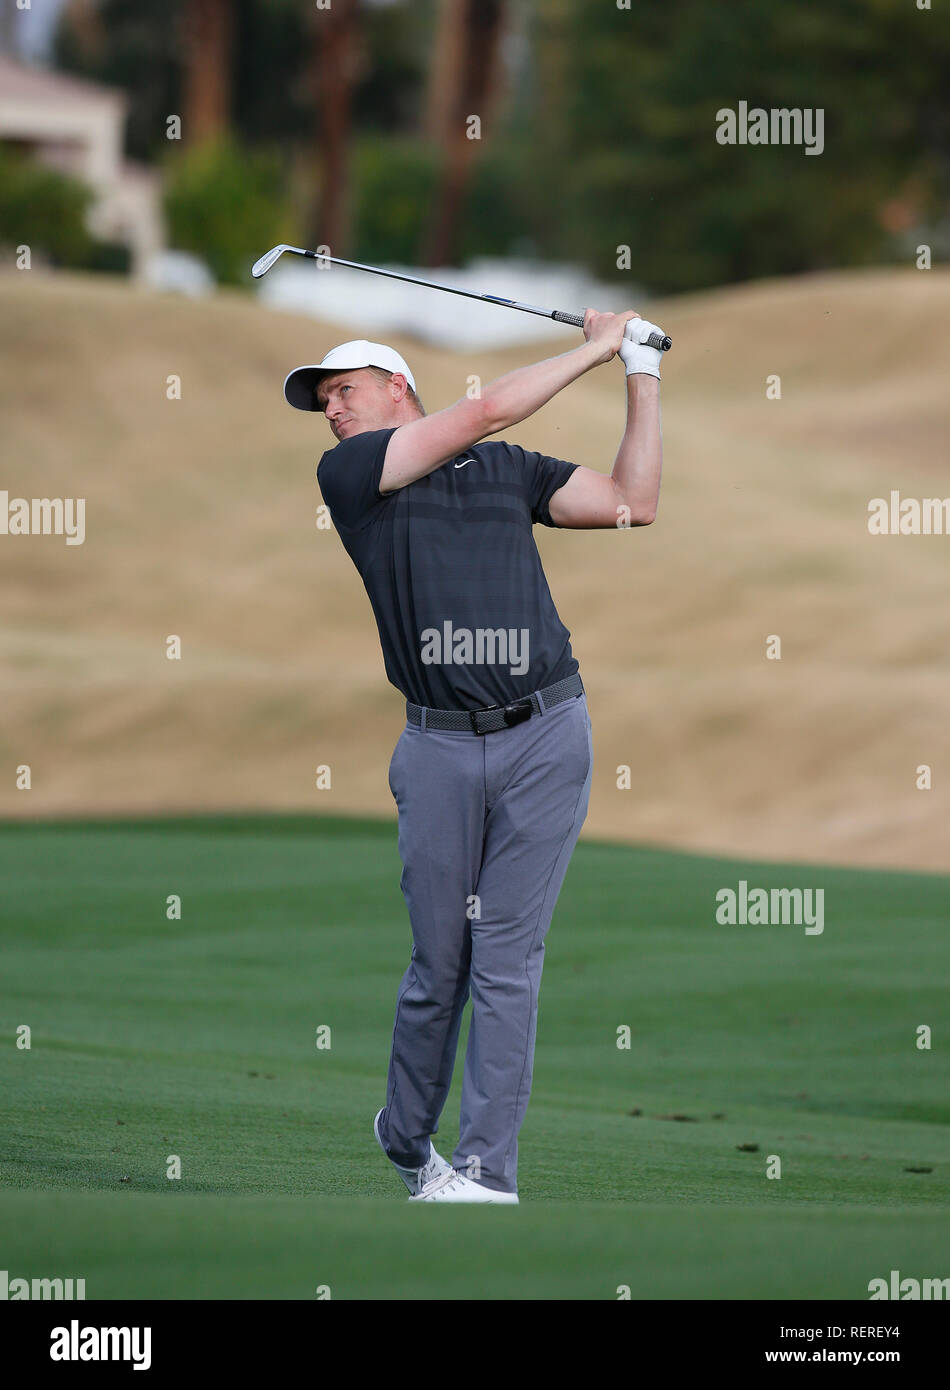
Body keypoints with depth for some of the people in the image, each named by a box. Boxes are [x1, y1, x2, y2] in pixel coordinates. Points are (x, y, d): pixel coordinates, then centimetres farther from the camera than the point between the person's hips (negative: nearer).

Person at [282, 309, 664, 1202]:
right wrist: (593, 350, 9)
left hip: (544, 735, 1)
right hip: (439, 748, -1)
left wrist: (641, 372, 11)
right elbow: (487, 409, -1)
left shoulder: (511, 469, 16)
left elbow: (633, 504, 11)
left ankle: (487, 1169, -6)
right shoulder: (348, 472, 5)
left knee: (506, 956, -5)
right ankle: (406, 1139, 24)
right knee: (439, 959, 2)